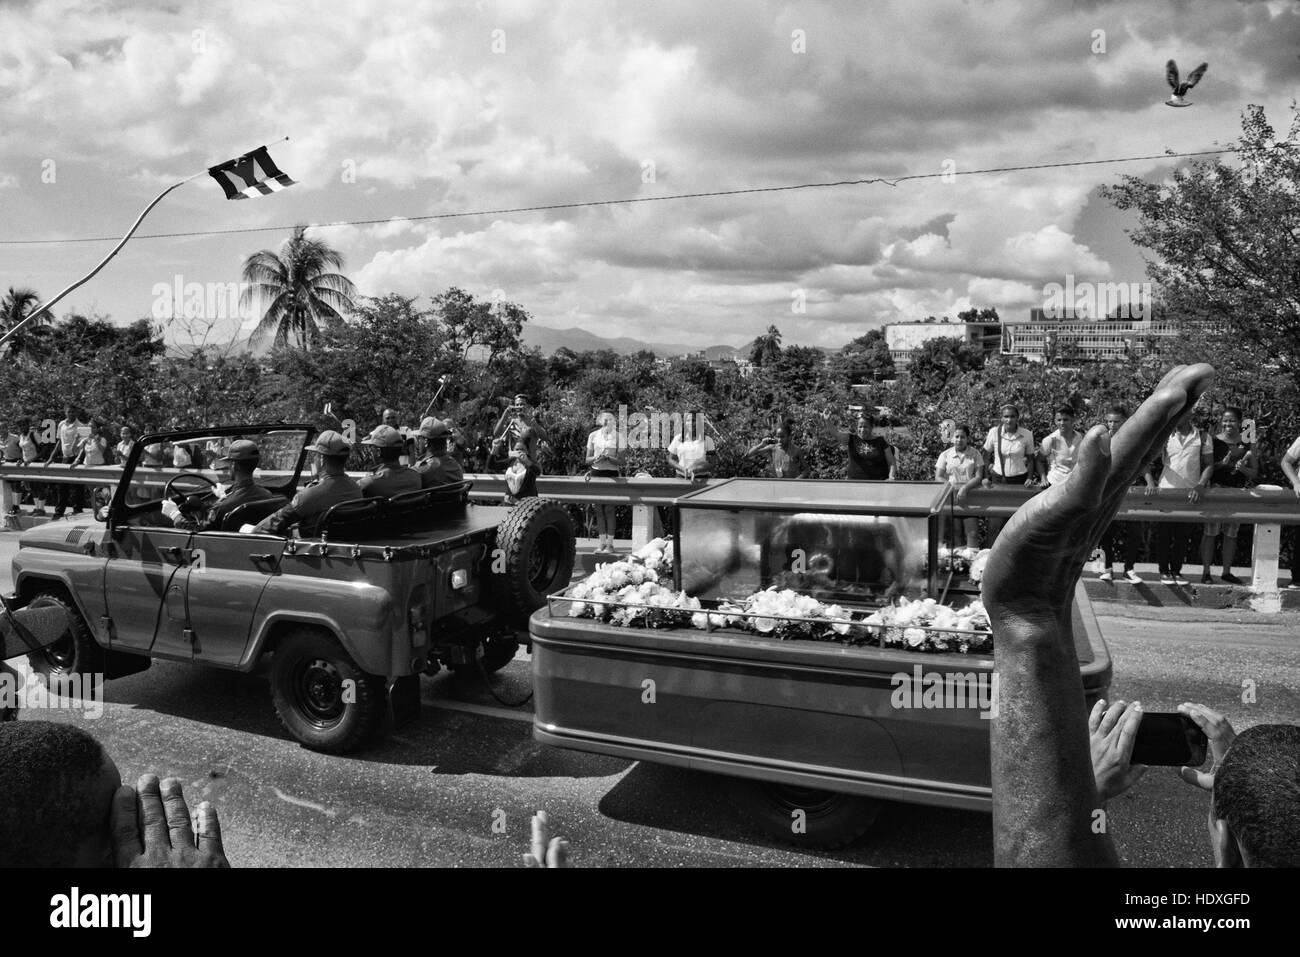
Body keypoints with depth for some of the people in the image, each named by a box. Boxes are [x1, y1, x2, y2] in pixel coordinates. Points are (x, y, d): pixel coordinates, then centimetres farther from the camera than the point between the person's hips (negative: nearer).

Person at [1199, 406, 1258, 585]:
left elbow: (1255, 472, 7)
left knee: (1231, 534, 9)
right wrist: (1221, 464, -17)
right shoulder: (1213, 441, -2)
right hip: (1216, 489, -3)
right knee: (1210, 531, -2)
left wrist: (1242, 468, -13)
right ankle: (1206, 572, 5)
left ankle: (1226, 572, 19)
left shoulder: (1247, 444, 5)